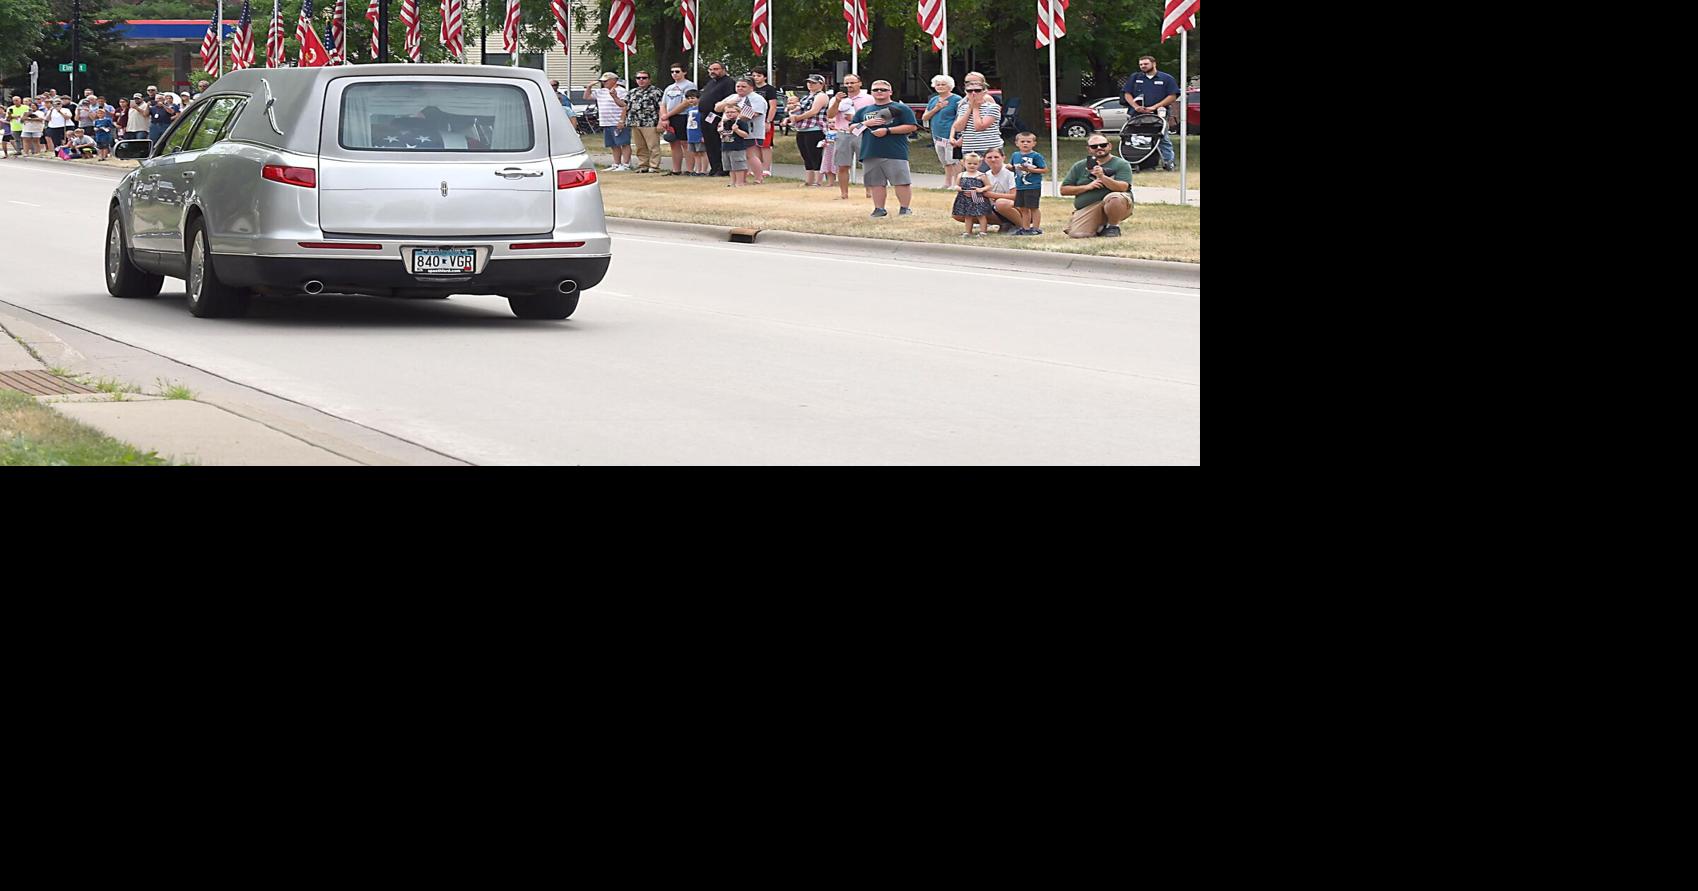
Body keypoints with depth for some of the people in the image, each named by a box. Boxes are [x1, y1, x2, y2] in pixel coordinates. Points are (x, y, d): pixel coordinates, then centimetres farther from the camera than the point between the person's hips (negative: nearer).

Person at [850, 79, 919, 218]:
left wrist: (887, 131, -10)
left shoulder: (901, 109, 5)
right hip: (870, 153, 4)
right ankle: (879, 209, 11)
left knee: (902, 182, -7)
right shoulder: (864, 111, 19)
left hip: (895, 153, -4)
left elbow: (912, 127, -4)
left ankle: (905, 208, 0)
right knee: (876, 183, 4)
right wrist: (866, 123, -3)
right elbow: (851, 127, 18)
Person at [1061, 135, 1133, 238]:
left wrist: (1102, 177, -28)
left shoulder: (1122, 164, 2)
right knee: (1076, 234, -20)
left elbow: (1123, 187, -13)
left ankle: (1113, 226, -7)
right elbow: (1064, 190, 9)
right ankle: (1100, 227, 13)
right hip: (1087, 209, 4)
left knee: (1115, 198, -38)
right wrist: (1088, 187, -6)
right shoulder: (1079, 167, 13)